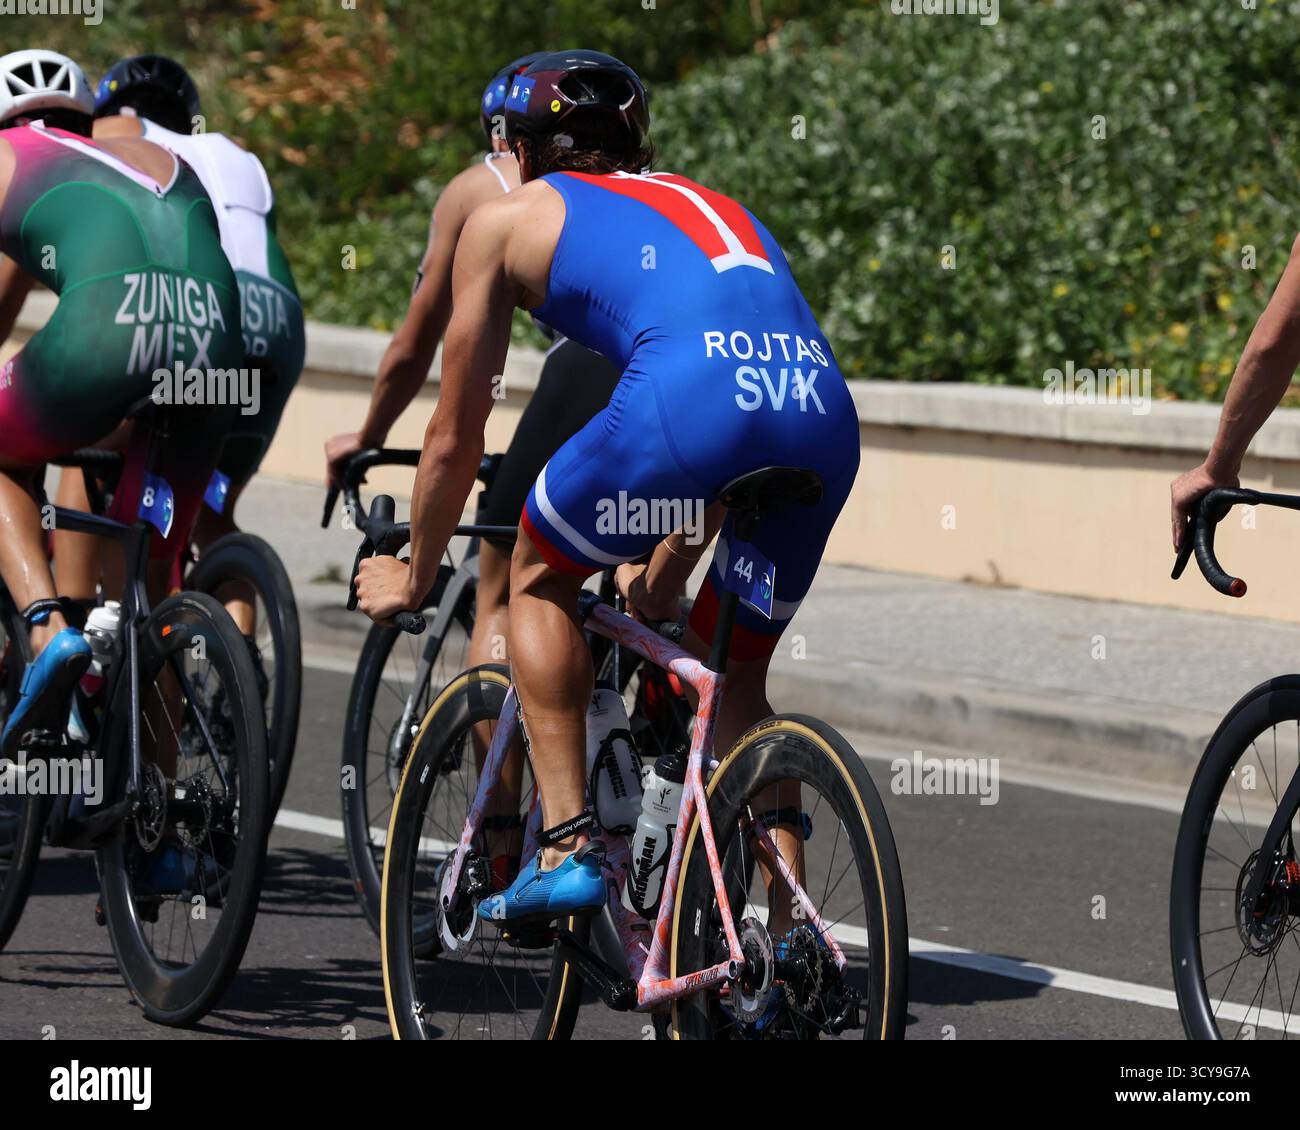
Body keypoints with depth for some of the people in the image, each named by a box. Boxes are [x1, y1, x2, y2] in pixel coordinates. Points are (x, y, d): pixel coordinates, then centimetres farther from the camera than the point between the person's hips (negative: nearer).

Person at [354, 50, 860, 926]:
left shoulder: (507, 219, 23)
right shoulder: (704, 203, 38)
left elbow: (455, 439, 28)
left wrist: (415, 577, 44)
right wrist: (662, 577, 57)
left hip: (687, 408, -5)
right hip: (827, 419, 5)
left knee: (540, 577, 24)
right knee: (734, 675, 24)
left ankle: (568, 845, 12)